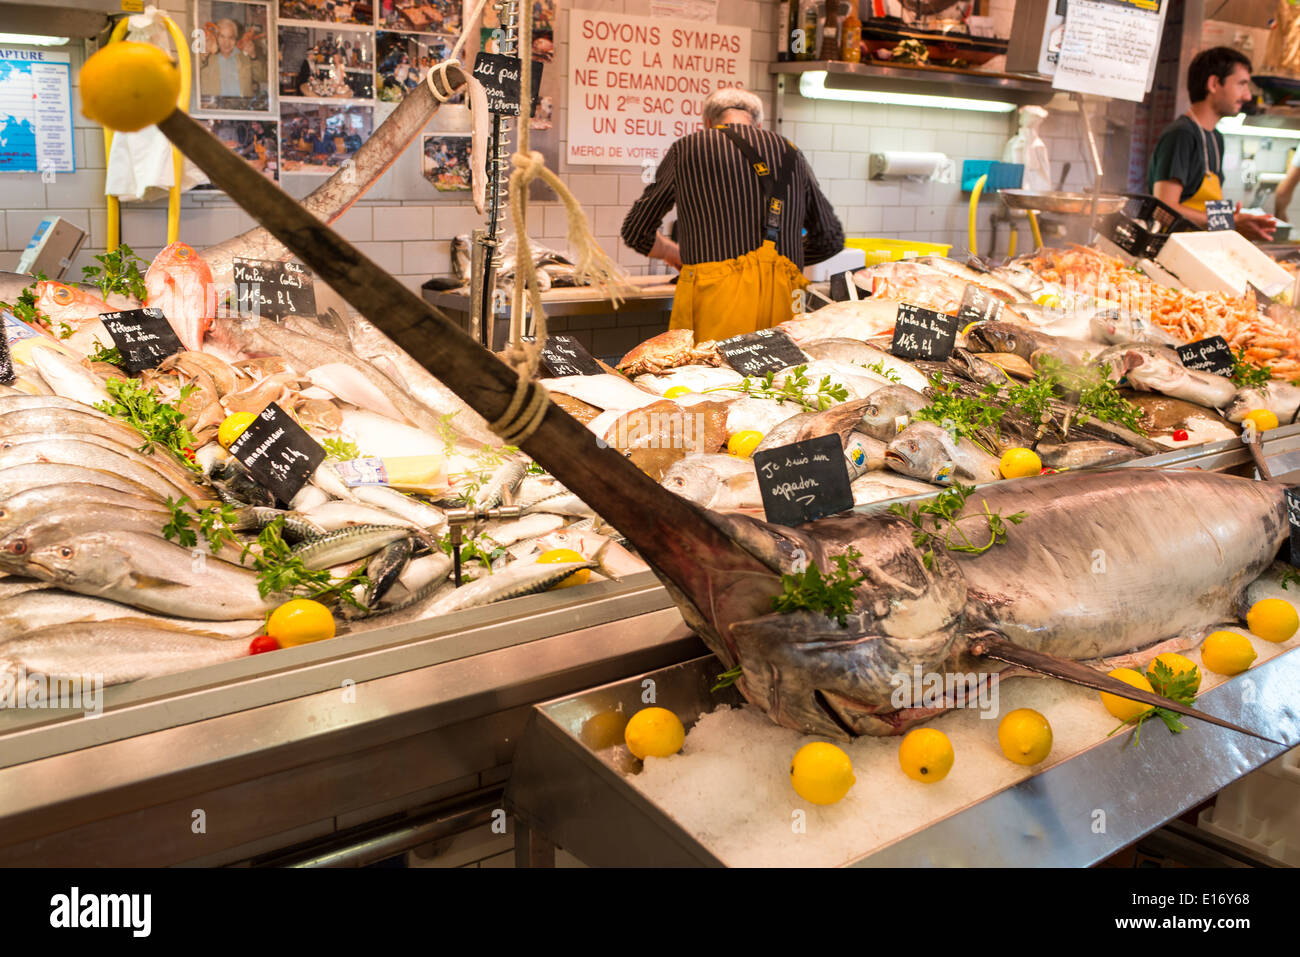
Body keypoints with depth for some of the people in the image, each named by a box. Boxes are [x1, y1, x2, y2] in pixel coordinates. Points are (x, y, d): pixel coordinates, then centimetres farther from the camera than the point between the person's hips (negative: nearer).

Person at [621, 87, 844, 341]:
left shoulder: (686, 149, 14)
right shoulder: (790, 154, 21)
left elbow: (635, 231, 22)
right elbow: (831, 239, 27)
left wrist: (677, 254, 40)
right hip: (781, 298, 3)